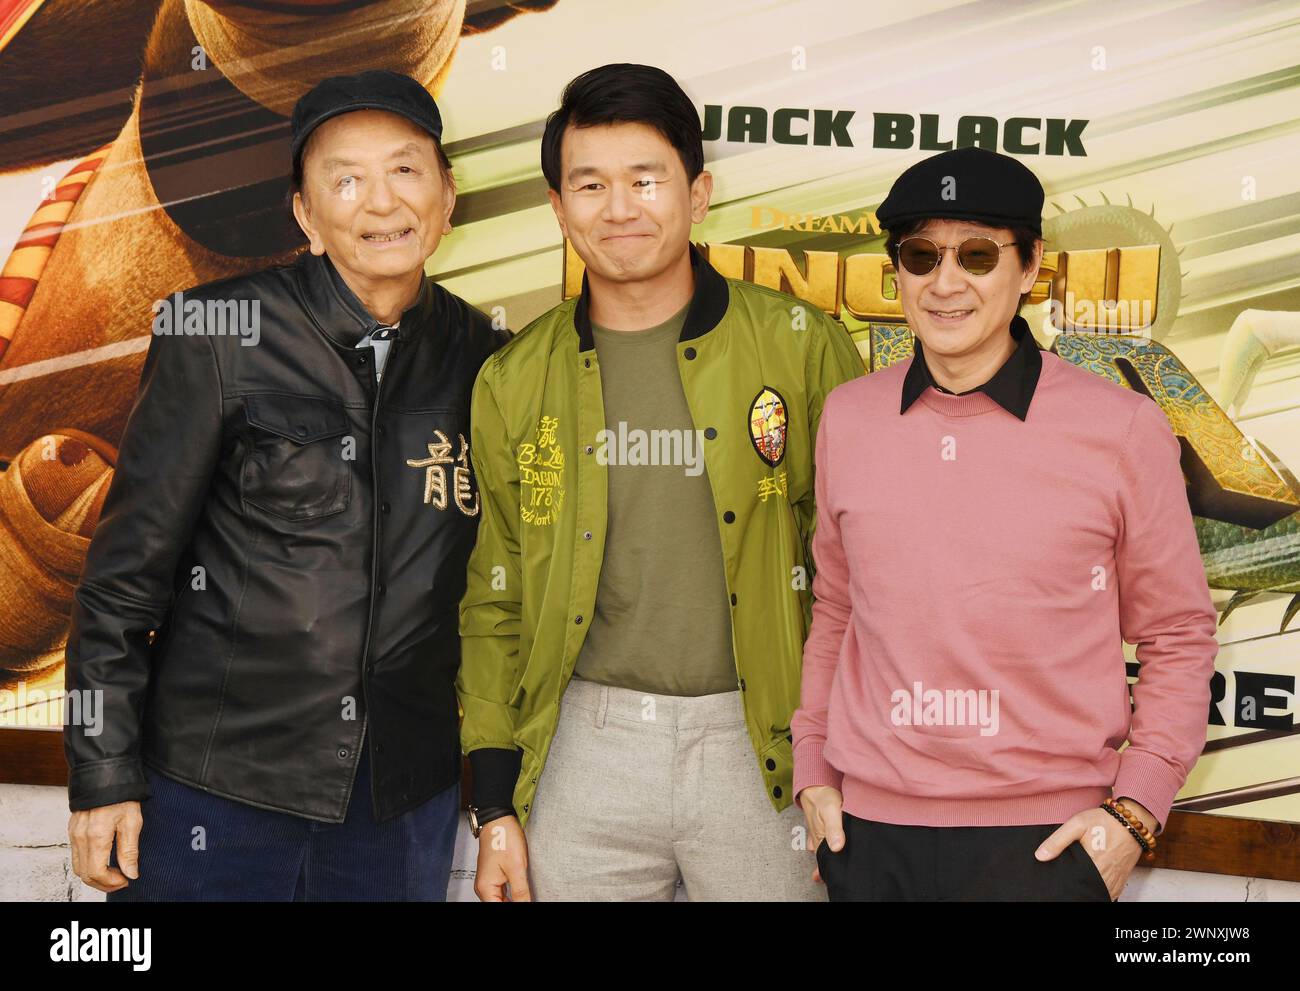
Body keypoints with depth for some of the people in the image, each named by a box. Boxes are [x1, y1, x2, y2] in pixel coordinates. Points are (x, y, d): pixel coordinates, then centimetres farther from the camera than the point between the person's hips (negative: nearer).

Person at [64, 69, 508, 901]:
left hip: (407, 797, 3)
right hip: (214, 785, -2)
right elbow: (128, 566, -5)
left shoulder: (482, 358, 1)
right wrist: (104, 774, -6)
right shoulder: (221, 335, -8)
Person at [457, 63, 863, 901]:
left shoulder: (800, 347, -3)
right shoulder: (514, 381, 3)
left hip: (762, 748, -1)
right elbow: (495, 602, 8)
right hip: (586, 745, 2)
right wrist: (495, 805, 4)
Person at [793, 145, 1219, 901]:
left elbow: (1178, 636, 1)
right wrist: (813, 768, 9)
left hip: (1044, 838, -2)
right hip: (870, 831, 3)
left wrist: (1135, 811, -6)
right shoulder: (848, 419, 3)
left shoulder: (1123, 429, -5)